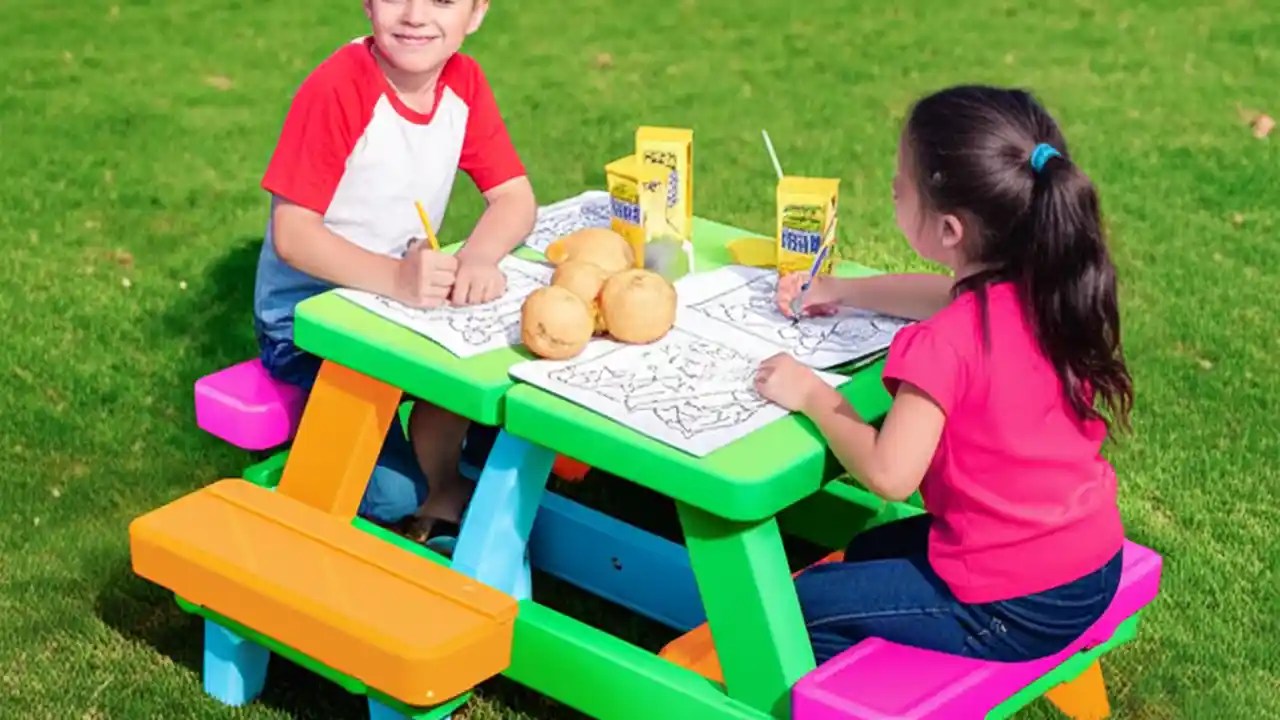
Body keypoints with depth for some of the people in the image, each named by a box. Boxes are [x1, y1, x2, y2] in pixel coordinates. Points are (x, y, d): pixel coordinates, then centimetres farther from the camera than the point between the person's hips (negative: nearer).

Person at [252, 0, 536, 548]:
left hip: (403, 302, 6)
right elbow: (292, 234, -28)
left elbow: (515, 196, -9)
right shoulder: (336, 90, -25)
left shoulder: (463, 82, -6)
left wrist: (478, 258, -31)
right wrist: (396, 277, -44)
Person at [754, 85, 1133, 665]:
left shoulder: (946, 345, -28)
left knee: (801, 607, 4)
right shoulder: (1050, 288, -1)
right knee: (869, 551, 29)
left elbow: (888, 475, -28)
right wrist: (838, 291, 23)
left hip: (1013, 611, -9)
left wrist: (811, 394, -13)